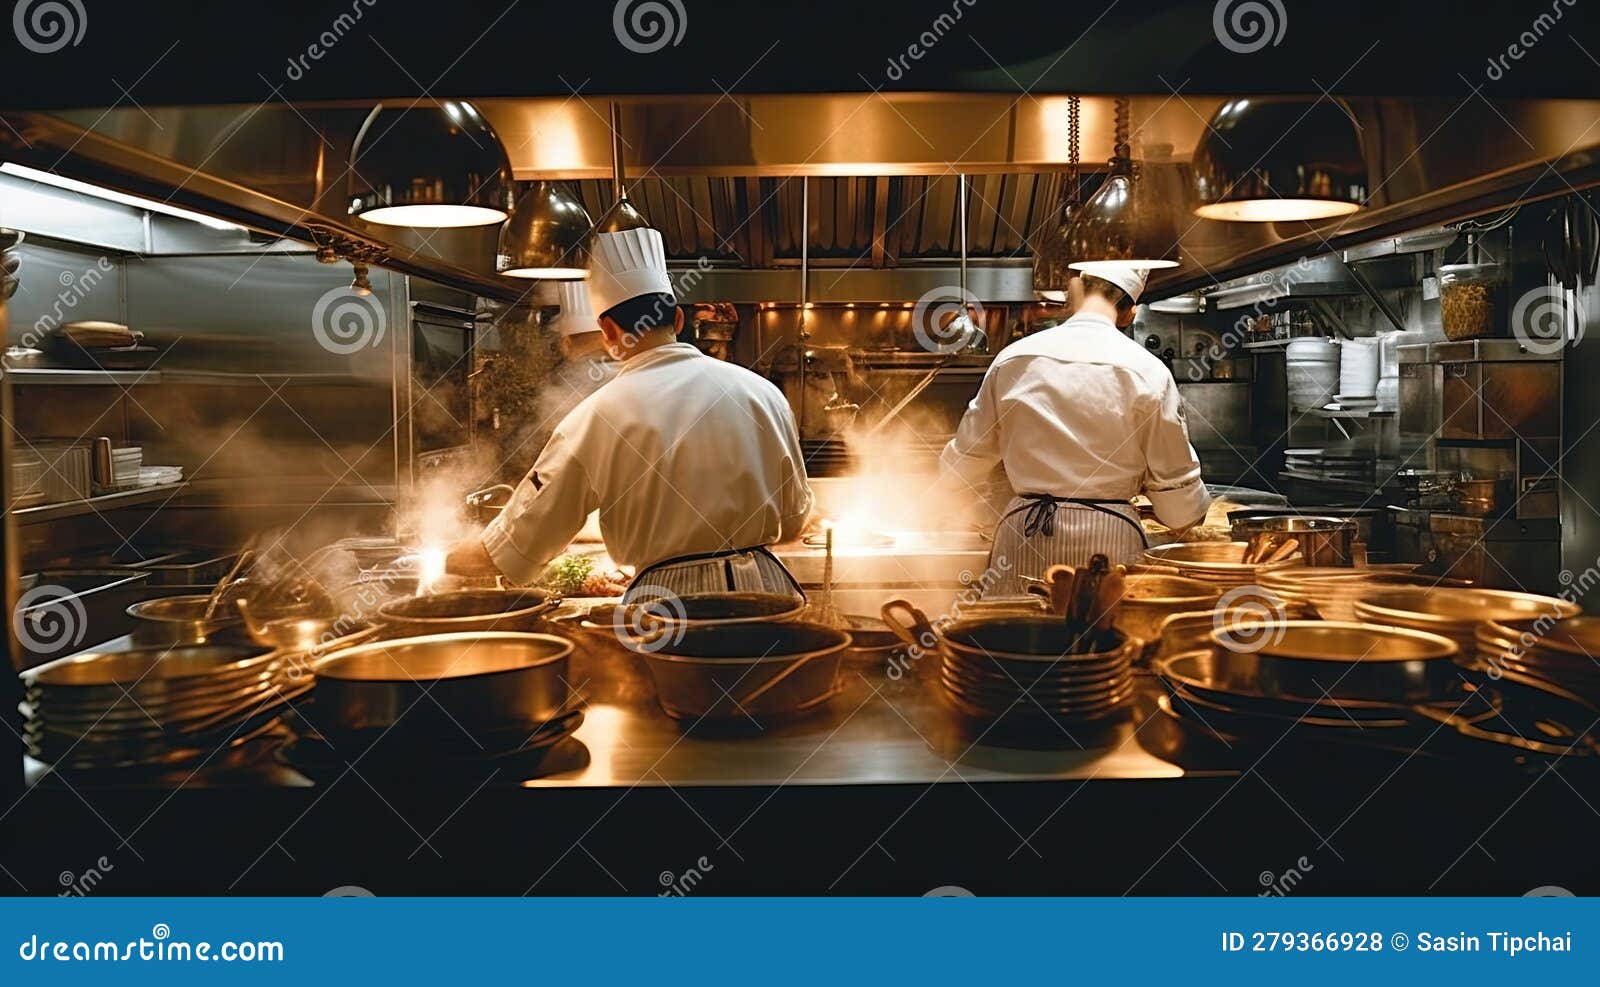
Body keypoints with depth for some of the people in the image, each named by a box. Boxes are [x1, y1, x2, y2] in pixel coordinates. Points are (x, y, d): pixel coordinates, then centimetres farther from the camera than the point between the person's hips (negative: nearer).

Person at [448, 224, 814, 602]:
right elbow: (794, 519, 9)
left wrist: (449, 563, 18)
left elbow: (519, 539, -1)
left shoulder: (597, 416, -8)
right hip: (765, 586, 3)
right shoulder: (761, 392, -1)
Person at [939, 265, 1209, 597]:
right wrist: (1193, 513, 23)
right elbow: (1174, 480, 2)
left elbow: (966, 463, 11)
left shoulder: (1013, 358, 2)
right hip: (1109, 539, -2)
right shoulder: (1147, 370, -4)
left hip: (1023, 537, 2)